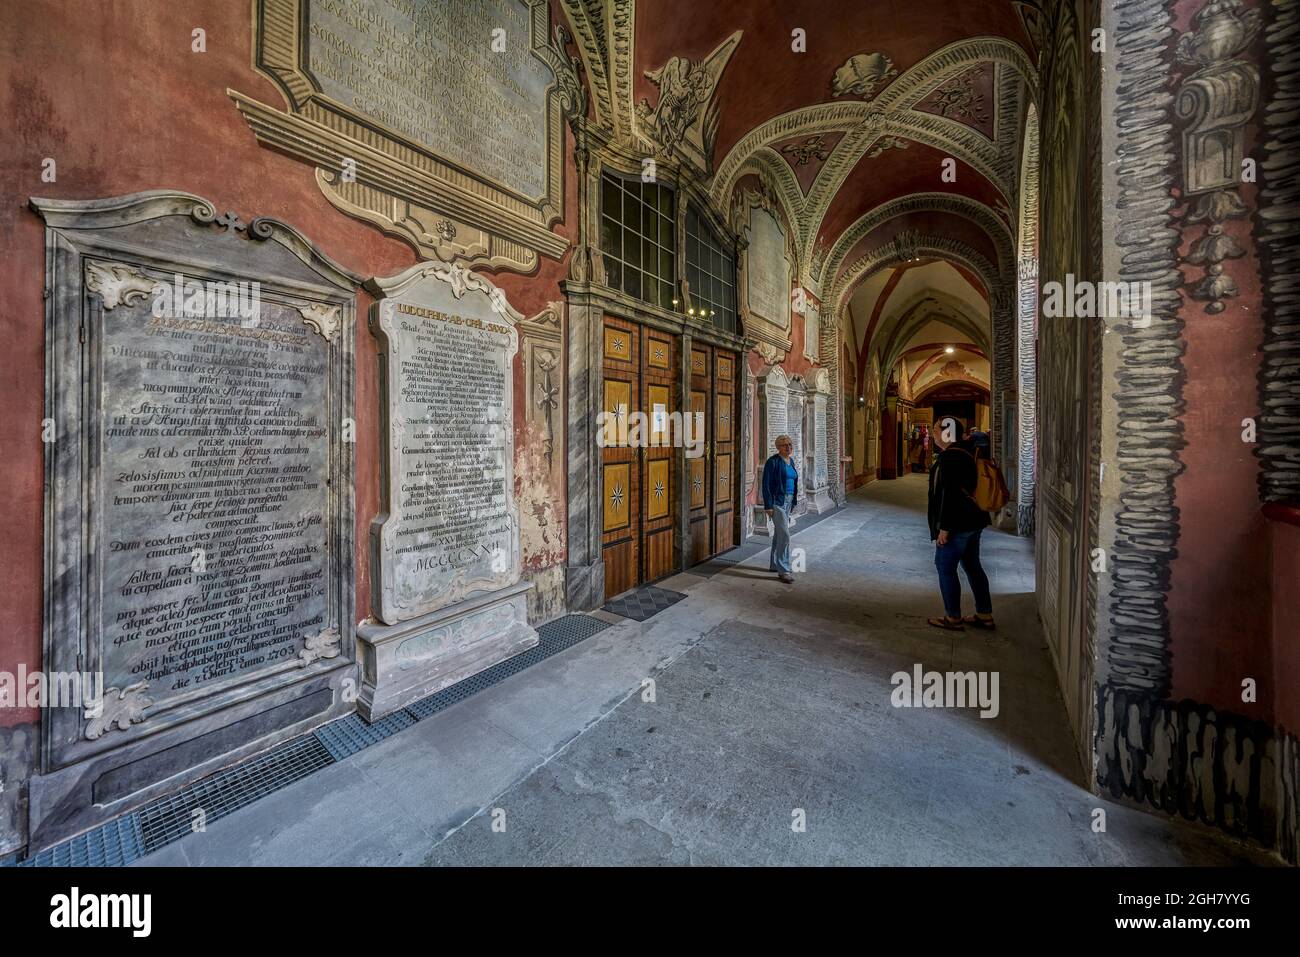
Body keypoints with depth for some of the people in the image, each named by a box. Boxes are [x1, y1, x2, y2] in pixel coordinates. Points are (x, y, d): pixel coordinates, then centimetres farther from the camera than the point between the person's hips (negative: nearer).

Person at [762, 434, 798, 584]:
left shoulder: (790, 461, 12)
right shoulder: (773, 462, -13)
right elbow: (766, 485, -15)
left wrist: (793, 503, 18)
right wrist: (768, 506, -18)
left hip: (788, 501, 8)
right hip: (777, 501, -8)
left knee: (779, 534, 16)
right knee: (784, 535, -11)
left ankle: (774, 564, 27)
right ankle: (784, 570, -4)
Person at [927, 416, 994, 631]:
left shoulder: (950, 457, -19)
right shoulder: (964, 453, 13)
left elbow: (949, 494, -24)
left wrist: (944, 528, -22)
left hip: (957, 524, -10)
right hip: (973, 521, 10)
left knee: (945, 567, 0)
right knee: (973, 566, 17)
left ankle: (953, 618, 8)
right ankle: (985, 615, 26)